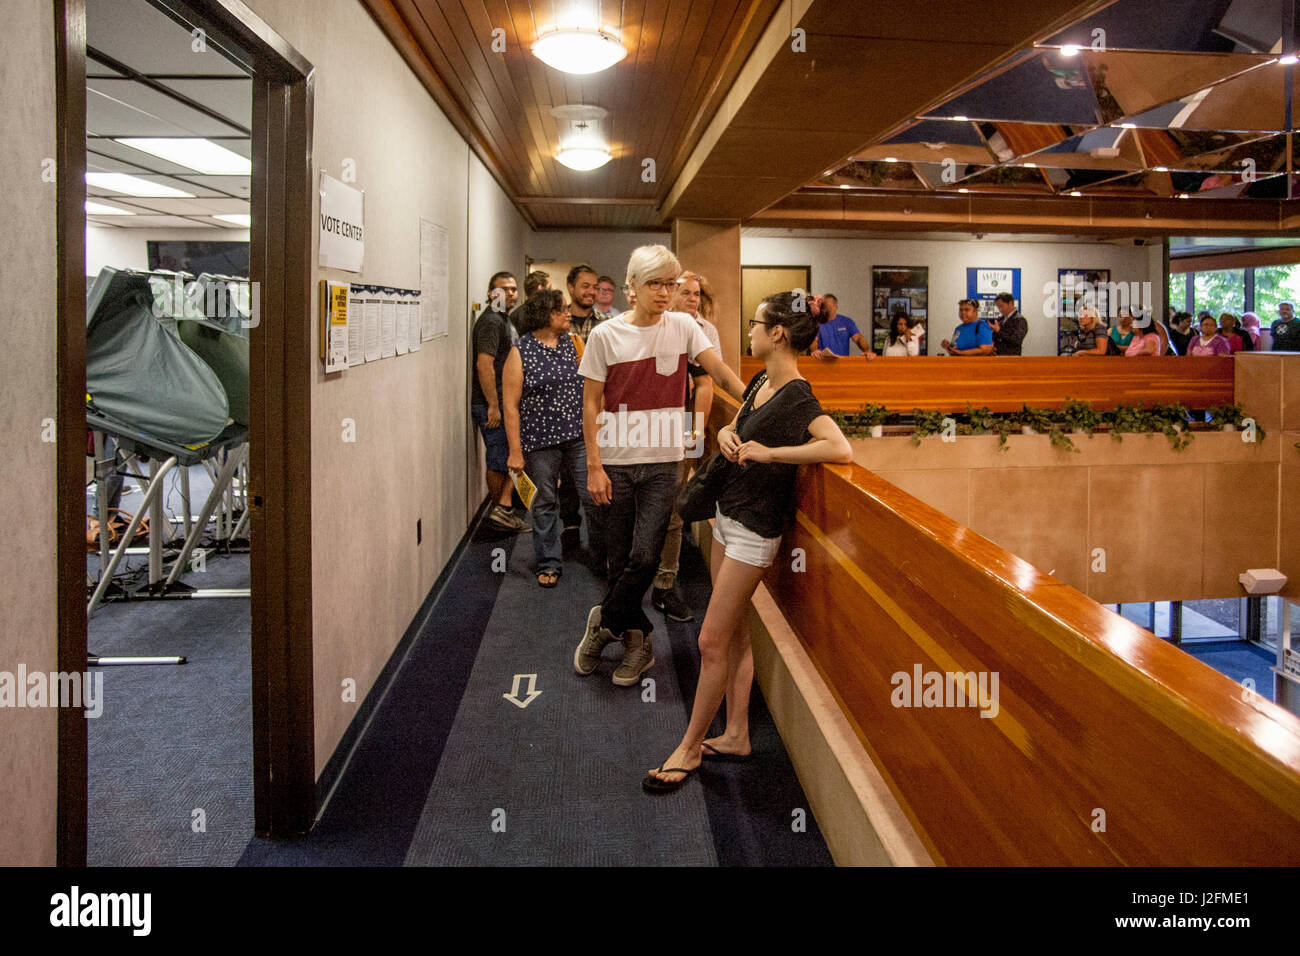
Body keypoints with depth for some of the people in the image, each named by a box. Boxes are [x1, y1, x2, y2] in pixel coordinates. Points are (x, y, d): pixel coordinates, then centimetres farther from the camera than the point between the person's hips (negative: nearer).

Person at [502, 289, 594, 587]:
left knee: (594, 496, 1)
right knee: (544, 503, 7)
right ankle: (549, 563, 20)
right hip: (541, 440, -3)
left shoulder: (573, 342, 7)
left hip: (580, 436, 3)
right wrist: (515, 450, -11)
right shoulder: (521, 352, -5)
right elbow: (510, 404, -7)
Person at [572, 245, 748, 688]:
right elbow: (591, 403, -1)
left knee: (645, 556, -9)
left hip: (662, 461, 1)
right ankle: (638, 641, 24)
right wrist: (594, 465, -6)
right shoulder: (606, 335, -3)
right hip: (616, 462, 0)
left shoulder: (683, 326, 1)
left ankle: (606, 622, 16)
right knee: (621, 559, 5)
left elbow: (721, 373, -1)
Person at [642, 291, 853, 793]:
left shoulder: (797, 398, -22)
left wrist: (767, 452, -29)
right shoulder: (760, 381, 5)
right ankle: (736, 735, 28)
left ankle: (690, 746, 15)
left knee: (712, 642, 0)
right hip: (728, 513, 9)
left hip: (755, 528, -9)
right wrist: (726, 435, -4)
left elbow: (841, 450, -37)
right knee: (735, 633, 16)